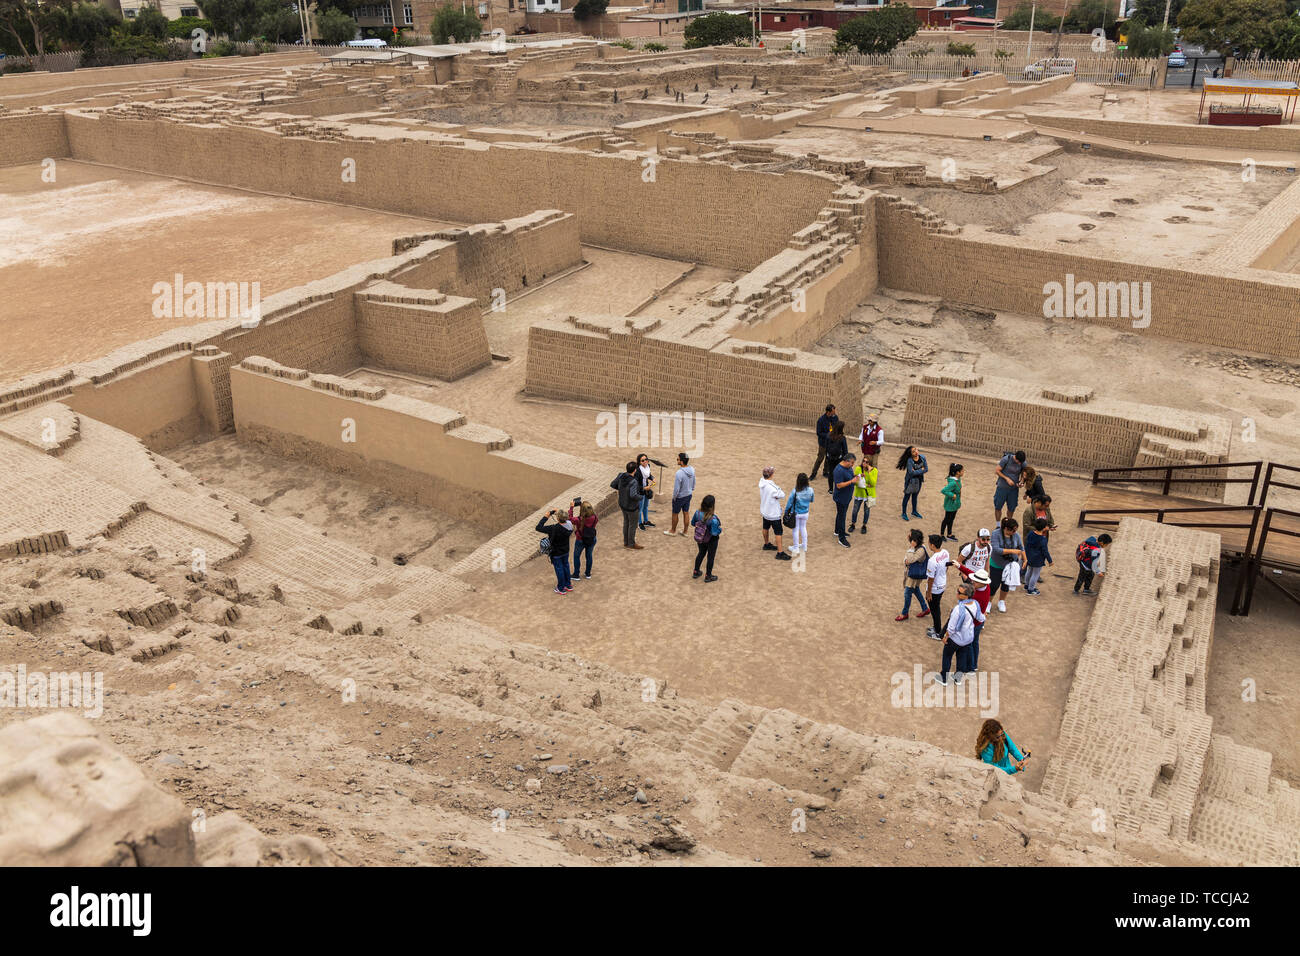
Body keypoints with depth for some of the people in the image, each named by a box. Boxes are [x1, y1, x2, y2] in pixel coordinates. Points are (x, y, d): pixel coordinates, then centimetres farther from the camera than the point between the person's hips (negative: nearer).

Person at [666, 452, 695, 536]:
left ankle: (673, 530, 33)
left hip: (680, 497, -6)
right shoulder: (692, 469, -11)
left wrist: (674, 497, -9)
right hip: (689, 495, 6)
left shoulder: (679, 473, -33)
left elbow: (676, 489, -26)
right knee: (686, 513, 19)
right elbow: (694, 482, 5)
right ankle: (685, 532, 32)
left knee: (675, 514, 15)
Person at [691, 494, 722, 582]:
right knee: (711, 557, 18)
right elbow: (714, 533, -31)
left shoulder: (698, 513, -20)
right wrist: (720, 529, -12)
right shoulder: (713, 519, -36)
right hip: (711, 541, -5)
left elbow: (692, 523, -4)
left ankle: (696, 572, 43)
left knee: (701, 553, 29)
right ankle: (708, 576, 33)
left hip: (700, 539, 5)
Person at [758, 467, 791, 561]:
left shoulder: (761, 482, -10)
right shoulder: (772, 487, -35)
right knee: (779, 532, 2)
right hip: (773, 513, -8)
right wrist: (778, 487, -15)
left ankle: (766, 544, 47)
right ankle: (780, 553, 7)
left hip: (765, 510, 8)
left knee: (765, 528, 26)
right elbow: (782, 495, -21)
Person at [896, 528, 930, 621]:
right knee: (916, 591, 23)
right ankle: (925, 609, 39)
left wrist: (911, 548, -30)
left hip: (915, 575, -9)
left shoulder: (921, 550, -28)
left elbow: (910, 560, -33)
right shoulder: (912, 545, -2)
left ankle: (904, 614, 18)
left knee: (907, 593, 2)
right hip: (909, 572, 9)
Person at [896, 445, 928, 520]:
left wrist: (916, 471, -20)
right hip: (911, 480, -5)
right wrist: (921, 470, -17)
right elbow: (911, 472, -26)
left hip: (919, 480, 5)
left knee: (915, 496, 21)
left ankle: (914, 511, 38)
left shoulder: (922, 457, -8)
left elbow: (926, 469, -6)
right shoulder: (910, 461, -24)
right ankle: (904, 513, 18)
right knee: (907, 496, 6)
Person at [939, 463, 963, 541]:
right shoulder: (953, 482, -32)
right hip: (950, 504, -9)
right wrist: (952, 495, -29)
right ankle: (941, 535, 26)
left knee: (951, 519, 22)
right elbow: (944, 491, -36)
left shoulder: (958, 479, -3)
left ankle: (949, 534, 38)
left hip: (955, 503, 9)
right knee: (947, 519, 8)